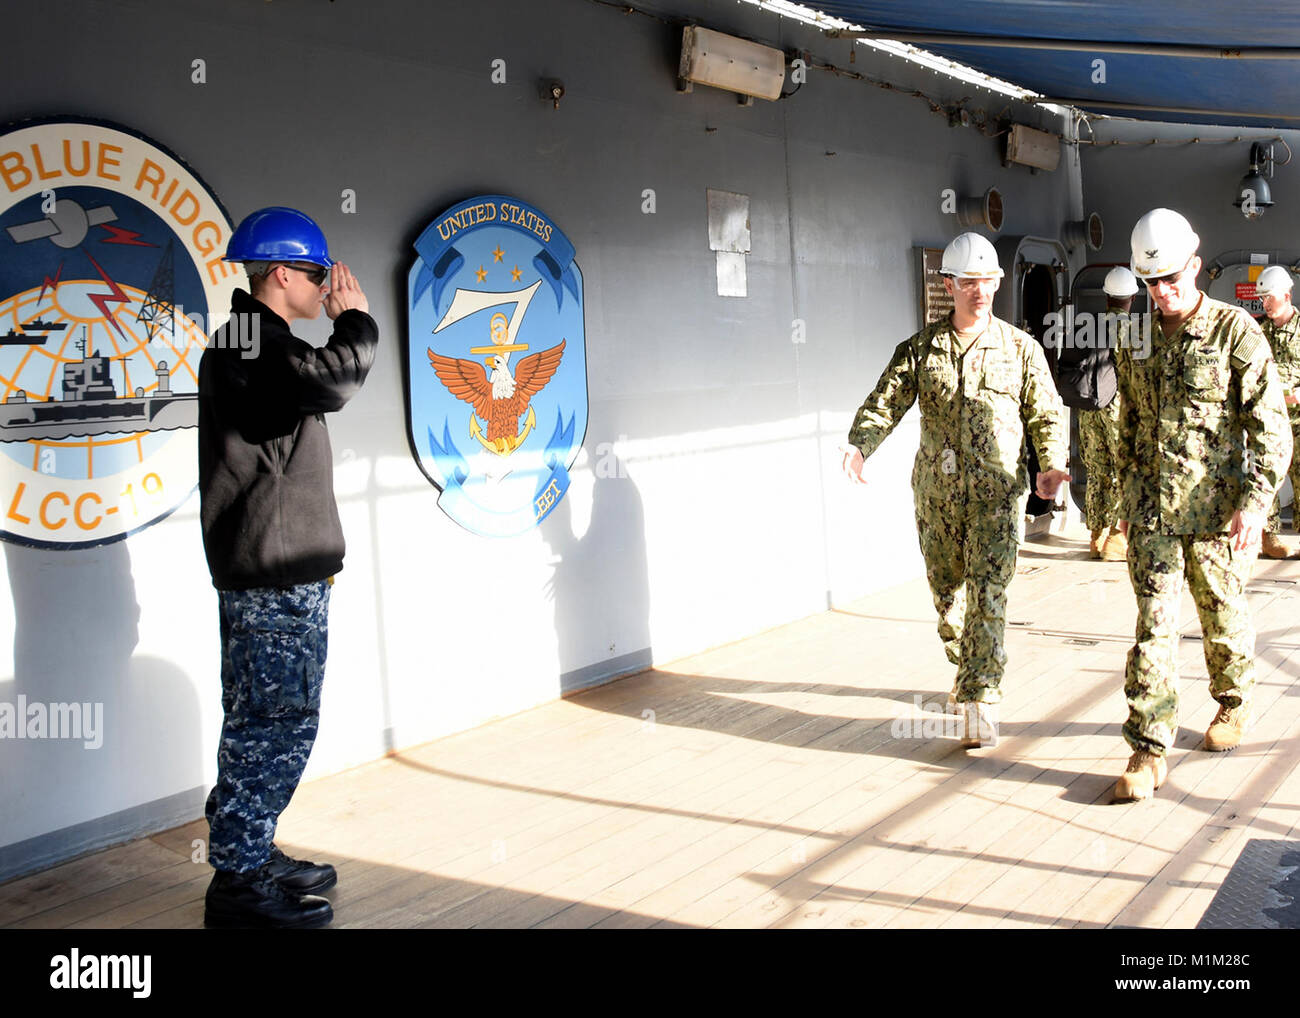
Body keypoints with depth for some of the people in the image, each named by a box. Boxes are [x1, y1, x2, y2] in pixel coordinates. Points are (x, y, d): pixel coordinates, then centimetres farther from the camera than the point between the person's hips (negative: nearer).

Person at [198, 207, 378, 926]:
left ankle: (255, 857, 26)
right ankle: (237, 883, 0)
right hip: (269, 579, -11)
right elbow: (333, 381, -30)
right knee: (272, 725, -7)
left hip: (290, 575, 11)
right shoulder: (249, 345, -13)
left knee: (279, 722, 16)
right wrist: (354, 318, -15)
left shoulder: (260, 344, 21)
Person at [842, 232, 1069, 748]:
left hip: (998, 491, -2)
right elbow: (885, 402, -3)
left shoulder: (1021, 348, 4)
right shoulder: (920, 348, 5)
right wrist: (859, 445, -22)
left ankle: (979, 698, -8)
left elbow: (1048, 415, 7)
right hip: (937, 490, 2)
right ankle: (968, 670, 35)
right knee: (946, 588, 12)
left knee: (988, 593, -11)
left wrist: (1052, 464, -10)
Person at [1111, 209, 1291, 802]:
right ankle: (1149, 750, -1)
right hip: (1151, 508, 3)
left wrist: (1255, 504, -16)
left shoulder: (1236, 331, -6)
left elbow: (1271, 426, -8)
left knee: (1223, 615, 13)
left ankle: (1234, 704, 40)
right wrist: (1128, 496, 17)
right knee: (1154, 625, -4)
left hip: (1215, 507, -2)